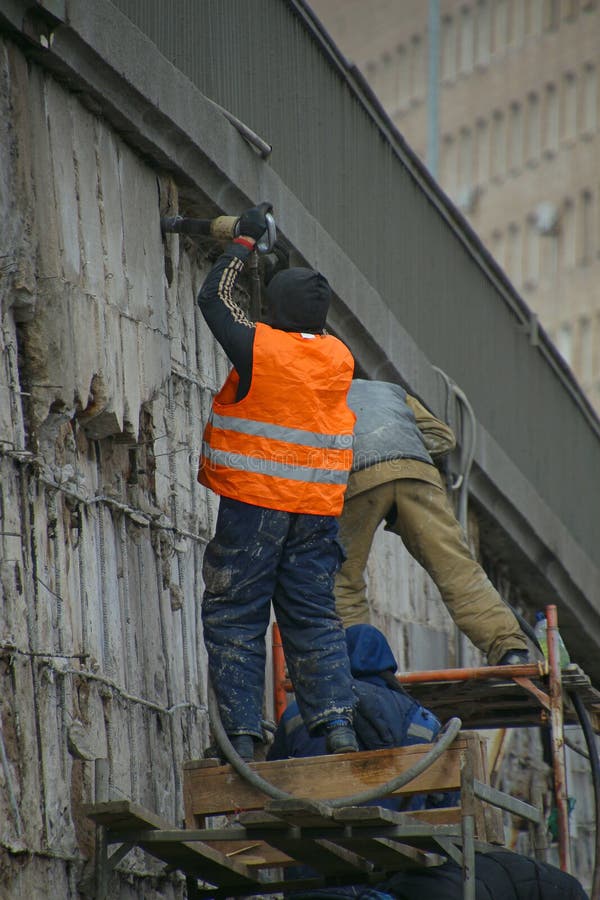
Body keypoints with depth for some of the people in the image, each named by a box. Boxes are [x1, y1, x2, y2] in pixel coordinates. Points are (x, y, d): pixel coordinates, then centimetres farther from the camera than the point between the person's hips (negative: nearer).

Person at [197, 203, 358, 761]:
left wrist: (245, 241, 15)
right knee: (314, 619, 8)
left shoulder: (259, 347, -11)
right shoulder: (339, 358, 2)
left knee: (234, 618, 2)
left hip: (253, 504, -4)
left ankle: (241, 734, -5)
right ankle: (337, 722, -7)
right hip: (318, 508, 4)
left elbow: (213, 297, 4)